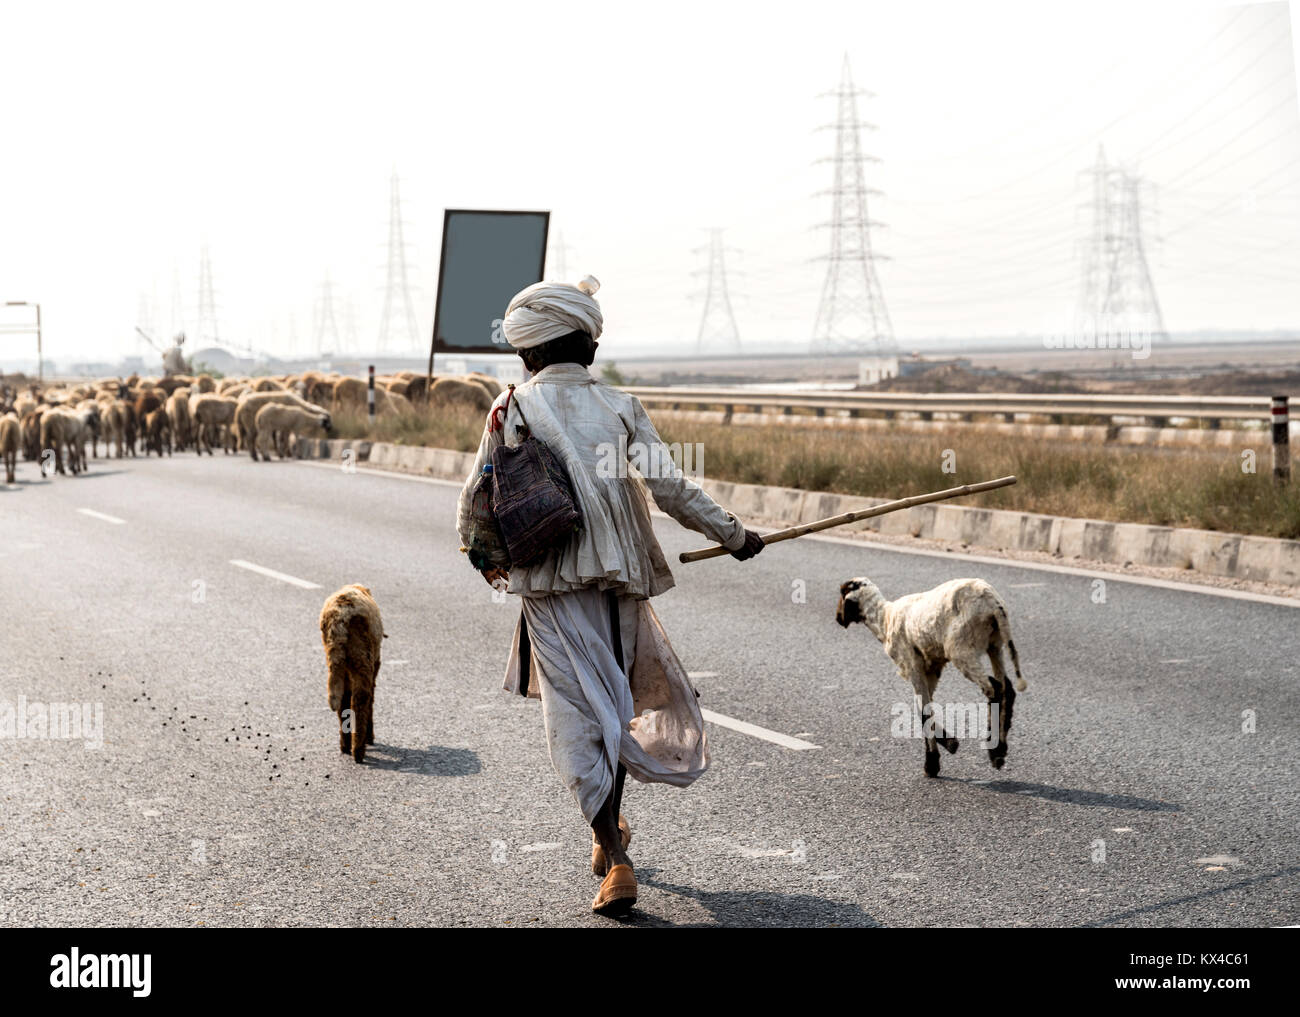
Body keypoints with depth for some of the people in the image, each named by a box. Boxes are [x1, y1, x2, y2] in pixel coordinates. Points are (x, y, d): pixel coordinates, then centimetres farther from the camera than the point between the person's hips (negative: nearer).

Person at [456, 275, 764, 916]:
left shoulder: (512, 408, 2)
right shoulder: (619, 406, 4)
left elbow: (476, 499, 5)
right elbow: (667, 485, -6)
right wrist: (733, 535, 4)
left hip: (549, 582, -2)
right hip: (619, 579, 2)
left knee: (578, 718, -1)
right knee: (615, 700, 19)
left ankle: (616, 862, -8)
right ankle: (610, 833, 33)